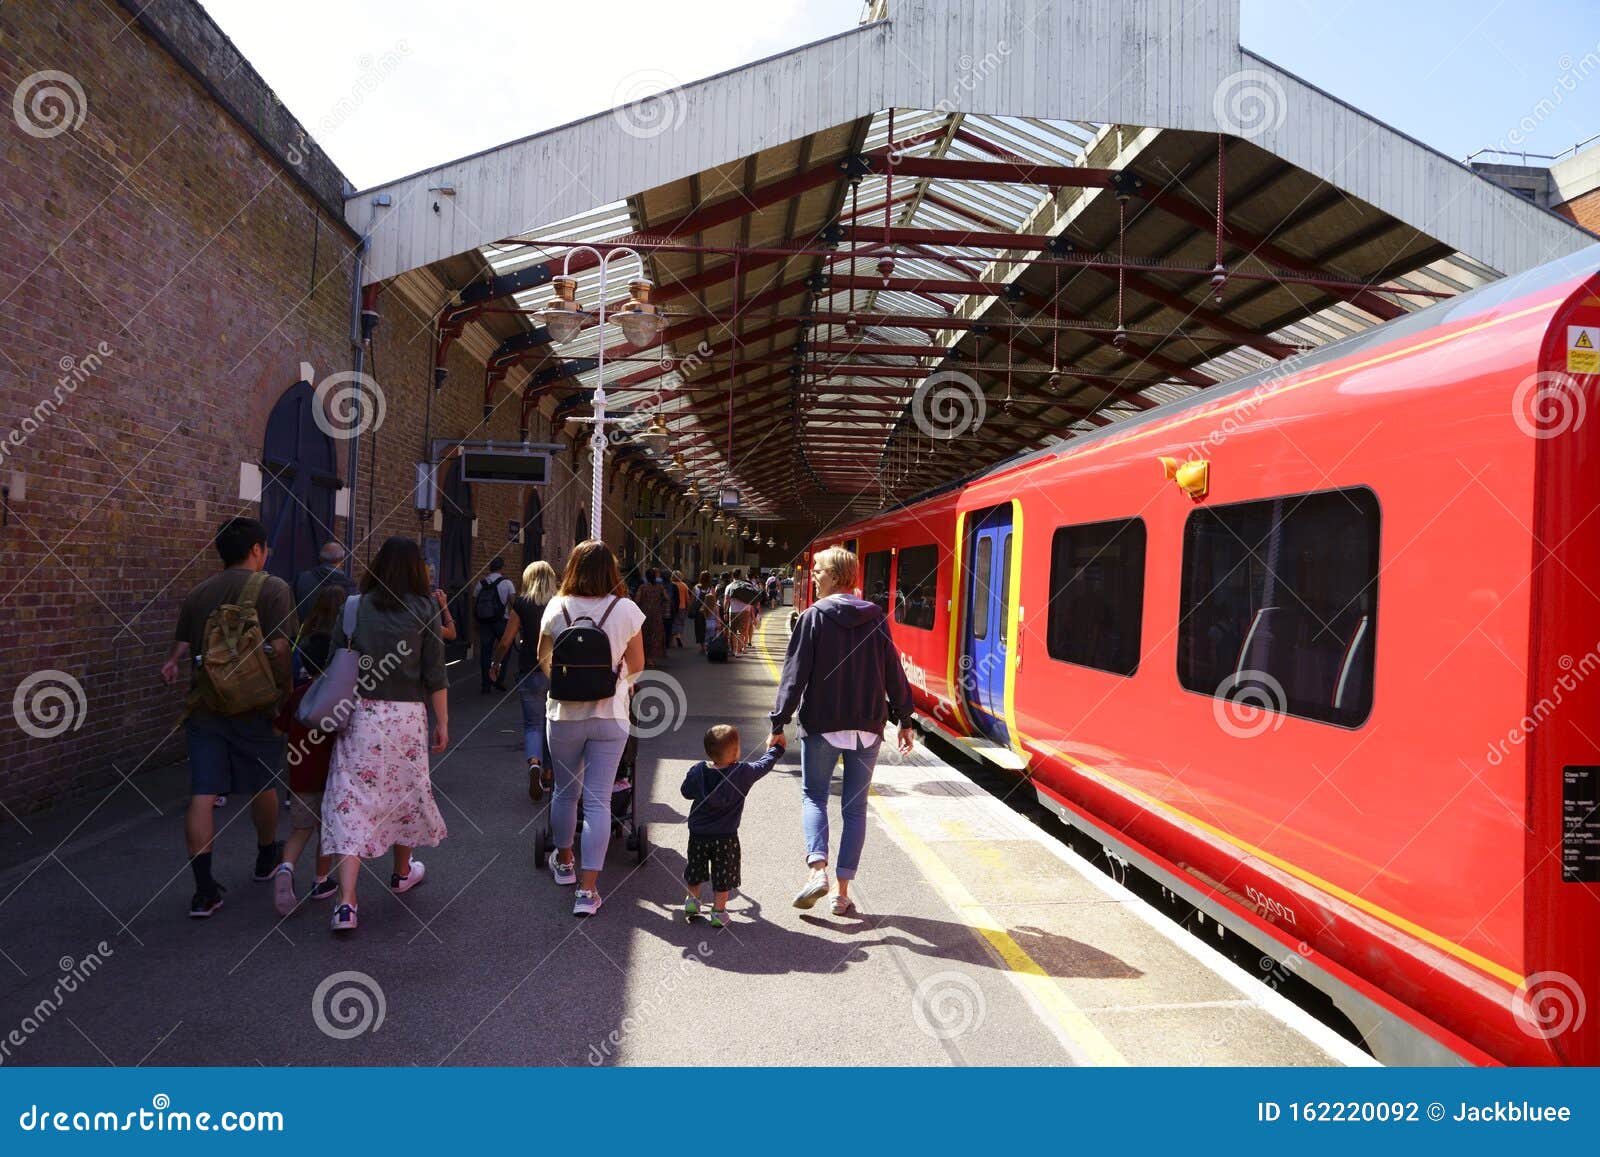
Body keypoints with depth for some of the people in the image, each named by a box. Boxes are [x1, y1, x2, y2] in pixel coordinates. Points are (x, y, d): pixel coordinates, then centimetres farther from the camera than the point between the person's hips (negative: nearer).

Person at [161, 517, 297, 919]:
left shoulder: (198, 593, 9)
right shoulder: (272, 588, -8)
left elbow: (181, 645, 9)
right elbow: (279, 647, -15)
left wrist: (172, 663, 25)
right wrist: (285, 691, -7)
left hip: (204, 704, 4)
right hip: (254, 706, -3)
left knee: (203, 795, 1)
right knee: (263, 786, 16)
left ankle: (204, 890, -2)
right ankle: (266, 859, 36)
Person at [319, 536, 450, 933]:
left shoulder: (355, 607, 1)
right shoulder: (424, 610, -2)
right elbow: (435, 674, -3)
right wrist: (443, 721, 4)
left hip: (360, 713, 0)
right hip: (407, 716, 0)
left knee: (353, 799, 0)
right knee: (406, 791, 19)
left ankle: (346, 903, -8)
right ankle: (402, 872, 39)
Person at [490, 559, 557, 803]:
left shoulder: (521, 604, -2)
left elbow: (506, 641, -1)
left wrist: (495, 664, 16)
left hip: (530, 673, -1)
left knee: (532, 724, 6)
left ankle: (534, 762, -20)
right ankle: (548, 775, 20)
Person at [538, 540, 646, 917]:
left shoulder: (557, 608, -5)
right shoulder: (626, 610, -9)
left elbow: (543, 657, 12)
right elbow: (636, 666, 3)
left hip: (564, 714, 1)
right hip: (610, 716, -1)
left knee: (565, 790, 19)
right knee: (598, 800, 2)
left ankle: (563, 862, 39)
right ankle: (587, 890, 1)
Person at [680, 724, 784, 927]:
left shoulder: (698, 771, -8)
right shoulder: (744, 772, -14)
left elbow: (686, 792, 5)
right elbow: (764, 765, 3)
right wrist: (775, 749, 21)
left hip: (698, 834, 3)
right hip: (726, 837, -2)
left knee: (694, 872, 23)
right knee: (723, 877, 11)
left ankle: (692, 899, 30)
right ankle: (718, 912, 16)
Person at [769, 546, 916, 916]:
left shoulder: (815, 616, -6)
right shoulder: (876, 618, 4)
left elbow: (795, 674, -9)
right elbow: (894, 674, 7)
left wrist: (779, 723, -6)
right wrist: (904, 720, 15)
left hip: (822, 725, -3)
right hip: (868, 727, 3)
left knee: (813, 796, 12)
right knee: (855, 807, 10)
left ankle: (818, 868, -10)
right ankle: (843, 893, 10)